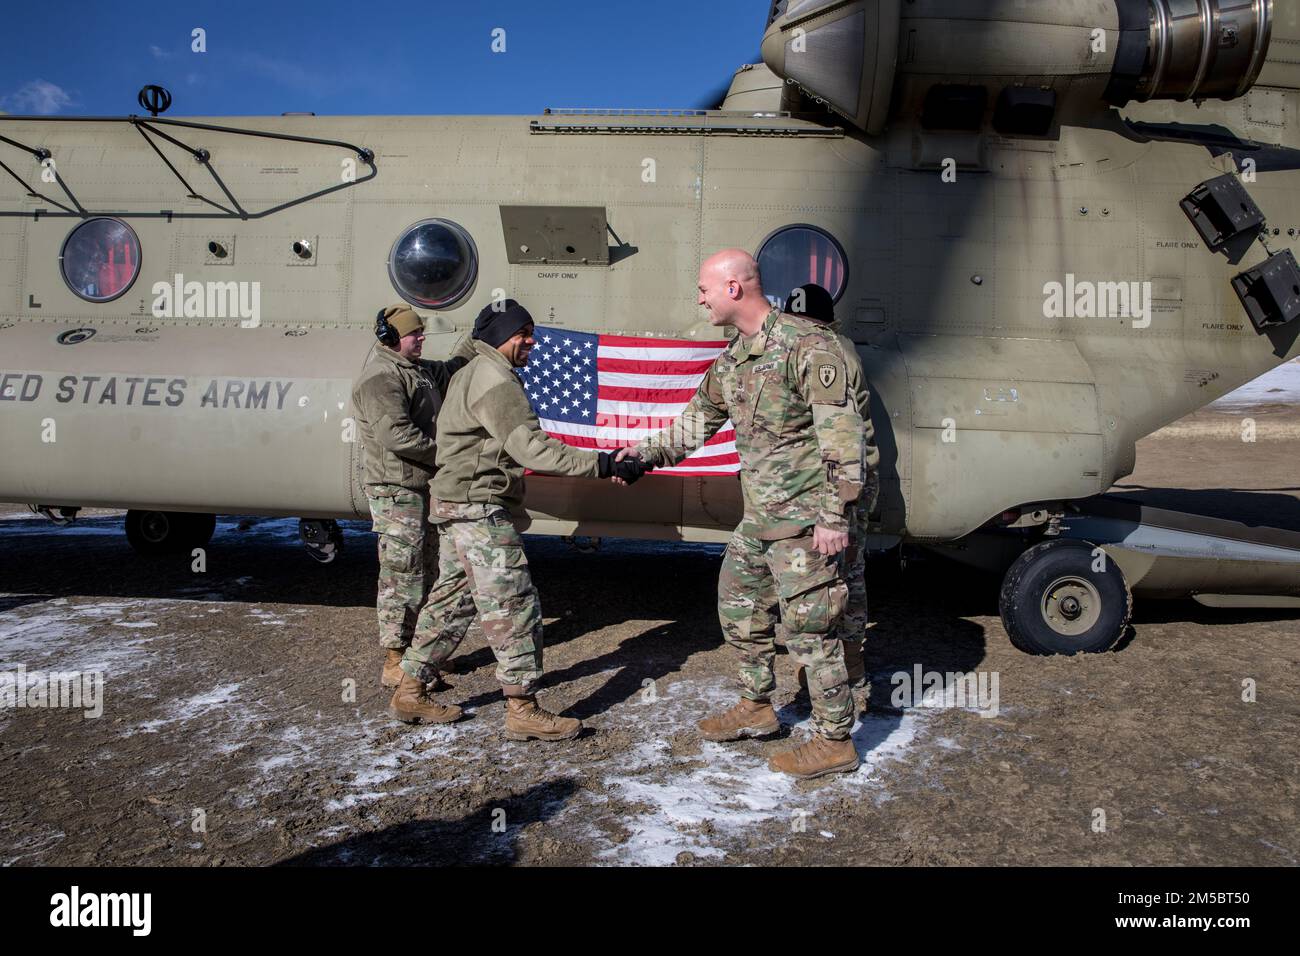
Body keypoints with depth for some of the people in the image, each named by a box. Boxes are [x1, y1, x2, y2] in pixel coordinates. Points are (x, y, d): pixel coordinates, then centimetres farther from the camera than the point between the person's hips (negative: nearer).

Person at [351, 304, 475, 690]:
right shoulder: (380, 378, -16)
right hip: (396, 489, -10)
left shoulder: (420, 370, 16)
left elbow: (452, 368, 35)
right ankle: (394, 663, 2)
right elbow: (396, 436, -25)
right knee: (401, 575, -6)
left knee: (427, 571, 16)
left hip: (425, 487, 10)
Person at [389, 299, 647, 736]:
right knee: (514, 605, -7)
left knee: (452, 601, 16)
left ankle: (410, 694, 24)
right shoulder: (493, 377, -14)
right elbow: (528, 445, -25)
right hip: (478, 507, -11)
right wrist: (602, 464, -29)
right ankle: (522, 710, -2)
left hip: (456, 506, 11)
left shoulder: (471, 373, 20)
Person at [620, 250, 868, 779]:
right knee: (739, 605, 19)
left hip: (803, 518, -9)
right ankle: (756, 707, 37)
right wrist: (652, 450, 23)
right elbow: (701, 415, 26)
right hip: (759, 515, 9)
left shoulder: (806, 344, -17)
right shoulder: (733, 356, 10)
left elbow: (842, 434, -19)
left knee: (808, 625, -2)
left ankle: (835, 741, 13)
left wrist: (835, 516, -21)